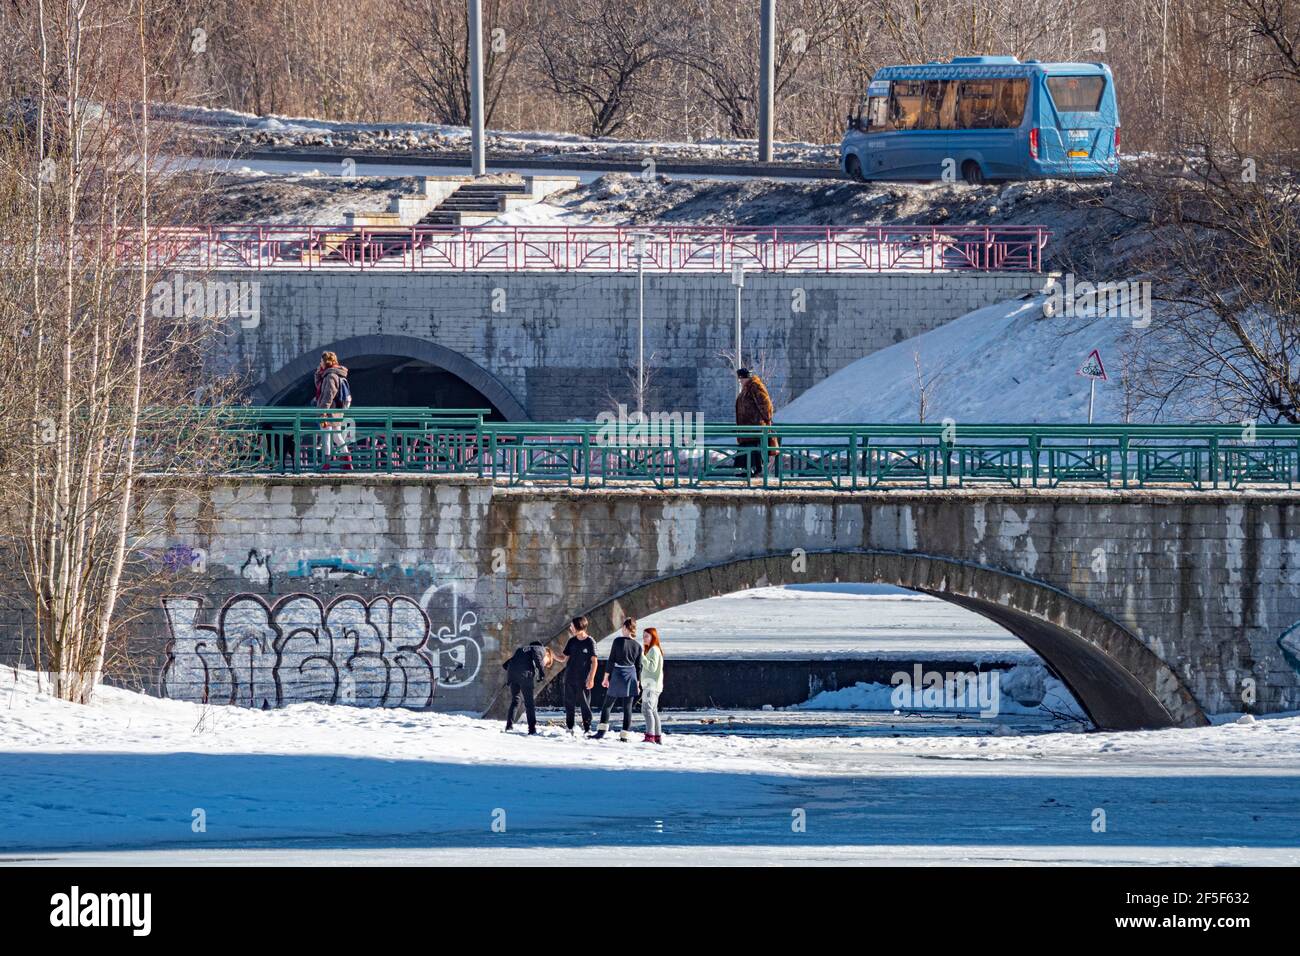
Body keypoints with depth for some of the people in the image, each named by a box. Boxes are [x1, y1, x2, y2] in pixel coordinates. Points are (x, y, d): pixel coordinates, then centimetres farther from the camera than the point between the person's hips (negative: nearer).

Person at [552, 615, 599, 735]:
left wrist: (591, 679, -13)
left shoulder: (590, 642, -6)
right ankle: (569, 728, 12)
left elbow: (594, 661, -7)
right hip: (570, 678, 5)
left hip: (583, 679, -5)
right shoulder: (572, 641, 8)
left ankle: (587, 729, 3)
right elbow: (563, 658, 12)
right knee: (569, 703, 6)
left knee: (585, 704, -3)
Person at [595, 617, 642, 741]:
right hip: (631, 678, 3)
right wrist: (638, 683, 16)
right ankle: (624, 735, 4)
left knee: (607, 705, 6)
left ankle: (602, 731, -4)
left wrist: (606, 677, 0)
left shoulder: (618, 641, -8)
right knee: (627, 708, 6)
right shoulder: (637, 646, 3)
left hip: (617, 677, -3)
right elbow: (638, 667, 7)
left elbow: (611, 660, -7)